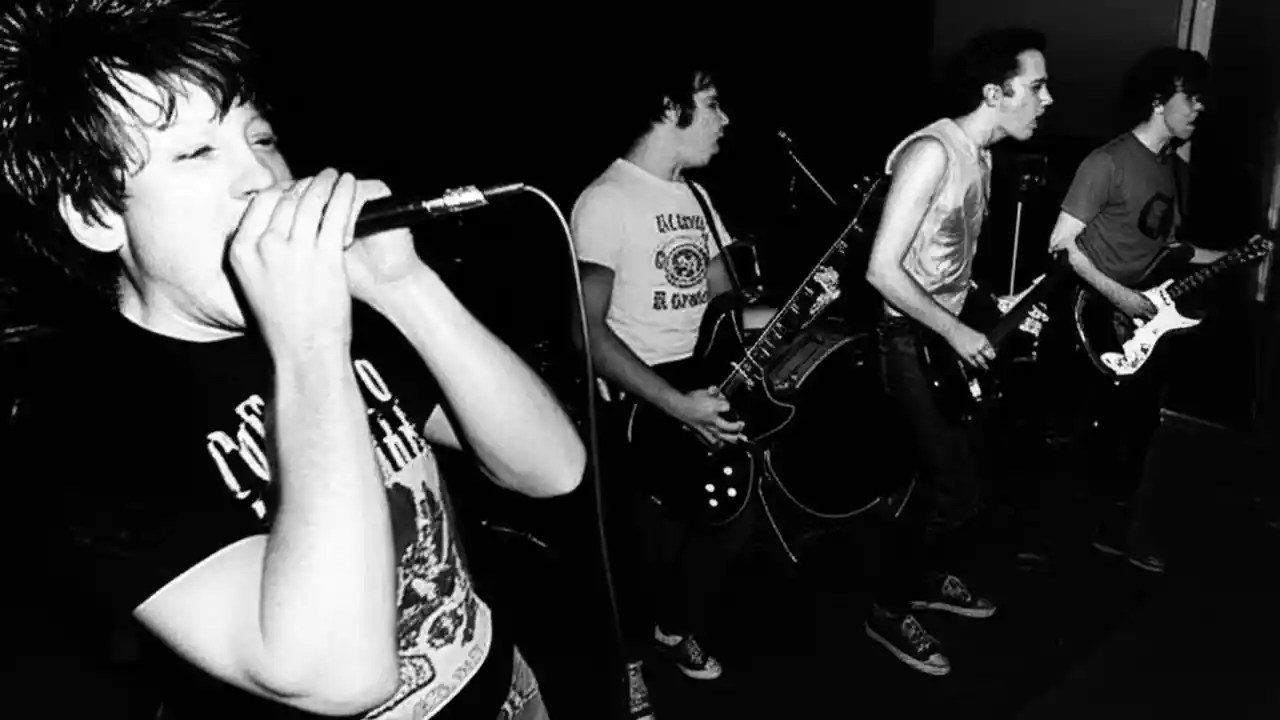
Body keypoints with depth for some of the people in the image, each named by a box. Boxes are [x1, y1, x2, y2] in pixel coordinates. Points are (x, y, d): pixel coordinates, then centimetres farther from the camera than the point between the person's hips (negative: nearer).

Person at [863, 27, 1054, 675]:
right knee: (956, 487, -6)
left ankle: (928, 577, 38)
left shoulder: (980, 155, 10)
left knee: (961, 470, 17)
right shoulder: (933, 152, -21)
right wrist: (956, 333, -21)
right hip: (912, 341, -9)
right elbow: (882, 269, -27)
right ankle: (888, 610, 11)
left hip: (951, 335, 10)